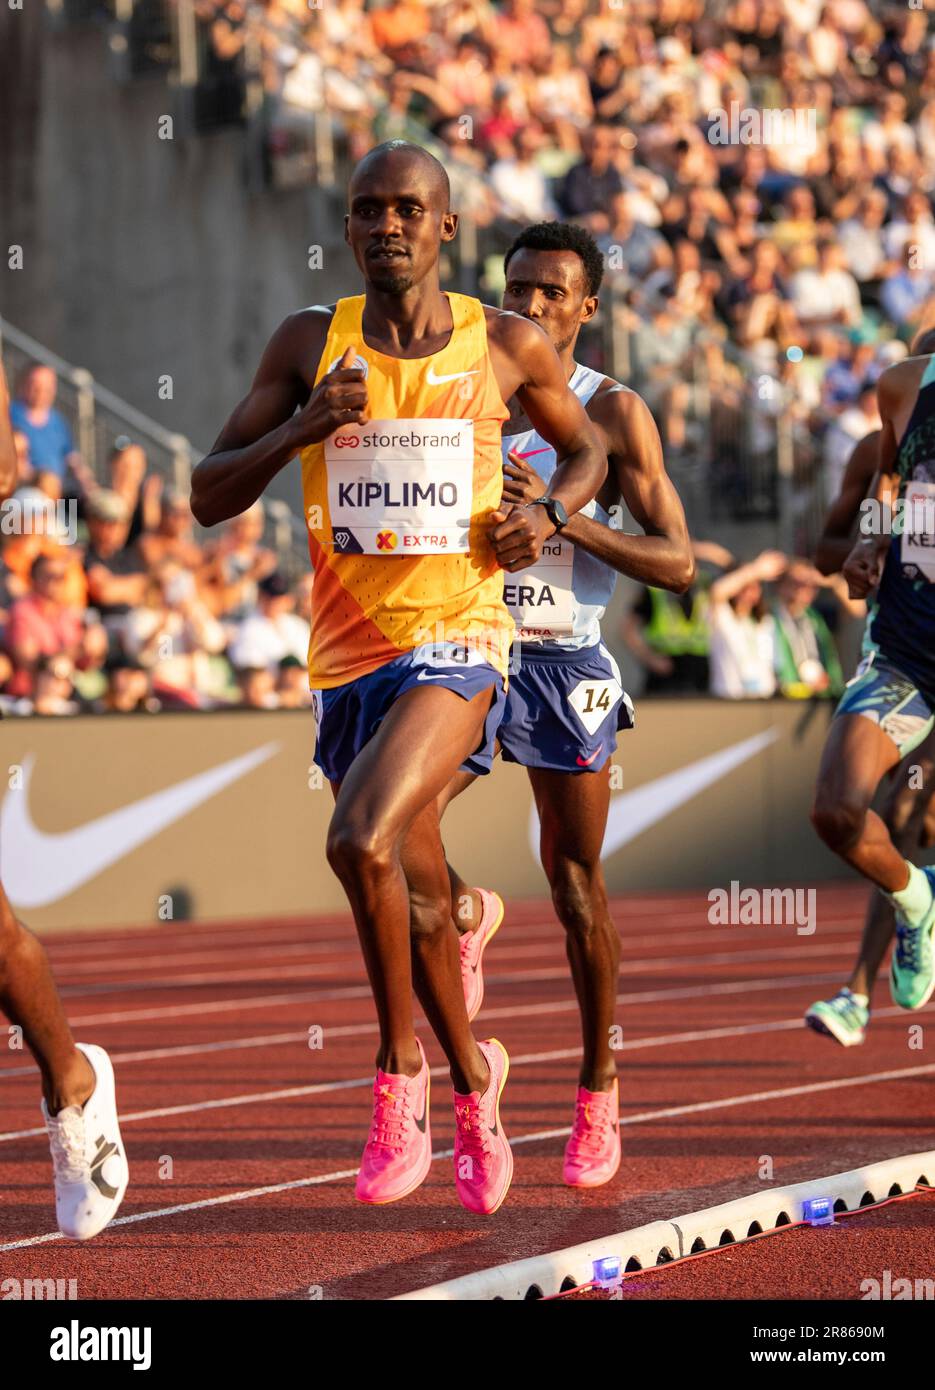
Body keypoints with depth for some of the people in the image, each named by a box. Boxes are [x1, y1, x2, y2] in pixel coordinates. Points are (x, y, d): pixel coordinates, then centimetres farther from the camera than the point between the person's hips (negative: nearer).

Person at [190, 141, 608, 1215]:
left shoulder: (507, 347, 0)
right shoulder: (310, 343, 2)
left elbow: (586, 450, 19)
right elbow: (207, 498, 1)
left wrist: (548, 514, -2)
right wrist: (298, 431, -16)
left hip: (457, 640, -3)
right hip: (348, 653, 3)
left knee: (361, 841, -27)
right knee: (417, 897, 15)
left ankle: (400, 1068, -8)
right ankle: (471, 1086, 38)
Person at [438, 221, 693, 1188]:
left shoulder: (614, 413, -6)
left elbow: (677, 565, -11)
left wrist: (563, 518, -22)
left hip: (564, 669, -3)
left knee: (576, 890, 4)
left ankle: (598, 1092, 21)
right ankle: (465, 914, 14)